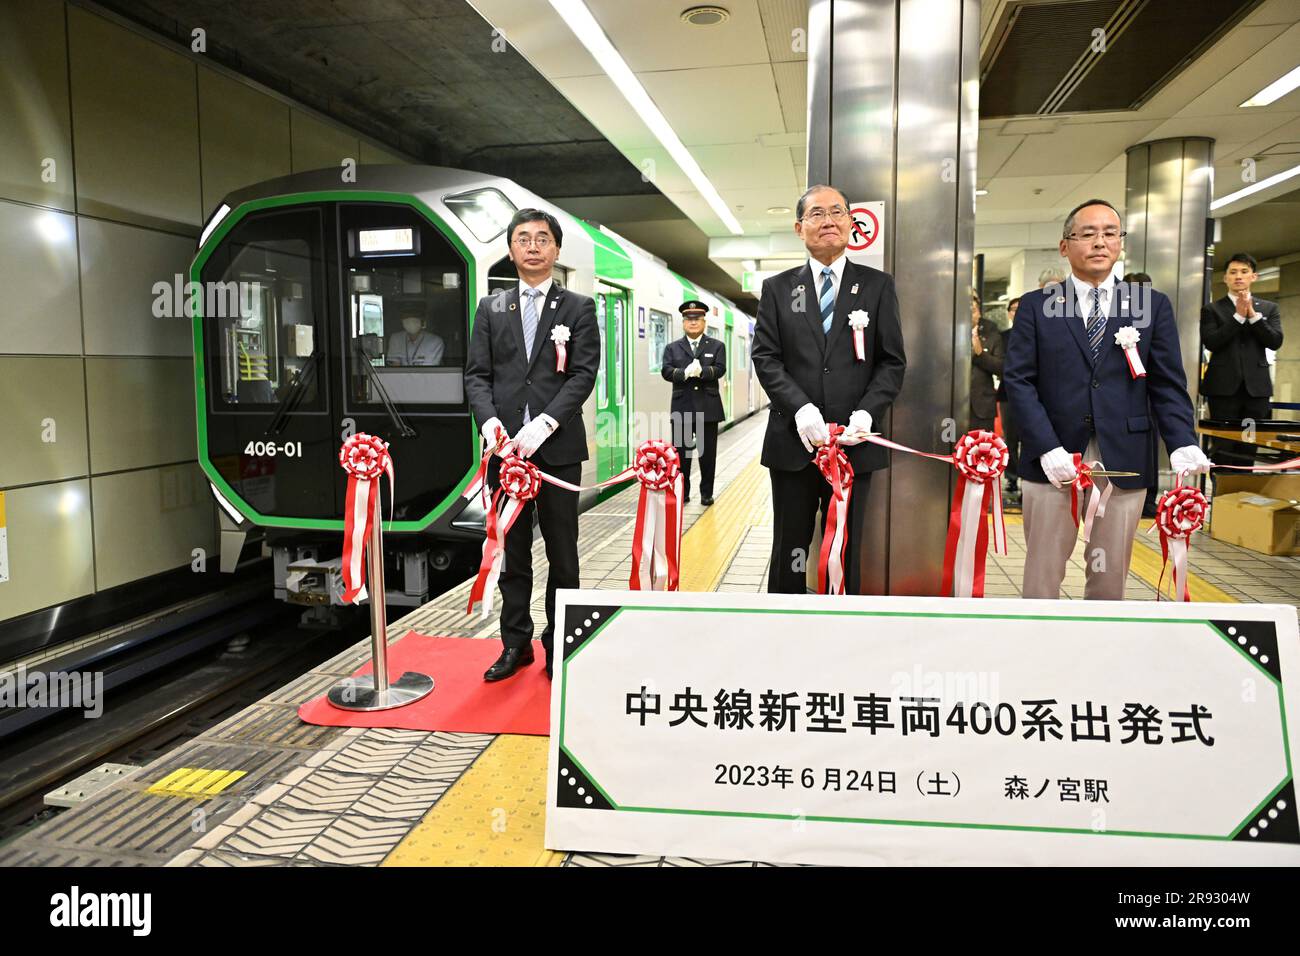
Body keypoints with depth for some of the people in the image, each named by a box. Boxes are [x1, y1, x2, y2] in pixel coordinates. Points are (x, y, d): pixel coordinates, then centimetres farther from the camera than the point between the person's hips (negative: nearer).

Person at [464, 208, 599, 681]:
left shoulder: (578, 308, 5)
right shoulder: (491, 308, 13)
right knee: (513, 553, 10)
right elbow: (476, 373, 6)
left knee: (562, 556, 6)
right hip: (506, 446, 2)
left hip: (558, 447, -2)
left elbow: (583, 374, -6)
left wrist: (544, 423, -19)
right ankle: (515, 643, 22)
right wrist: (489, 420, -14)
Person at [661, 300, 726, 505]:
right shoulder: (672, 348, 10)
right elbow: (666, 371, -4)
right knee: (681, 452, 3)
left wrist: (701, 371, -24)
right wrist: (685, 373, -23)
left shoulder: (717, 346, 9)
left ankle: (706, 493, 14)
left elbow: (720, 369, -5)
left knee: (708, 453, 5)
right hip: (682, 408, 0)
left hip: (708, 408, 0)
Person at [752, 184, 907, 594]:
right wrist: (800, 408, -16)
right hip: (793, 441, 0)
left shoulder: (877, 286, 8)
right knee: (790, 549, 8)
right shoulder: (777, 288, 8)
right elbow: (765, 356, 0)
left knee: (845, 552, 10)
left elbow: (892, 361, 3)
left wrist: (867, 412, -13)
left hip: (854, 441, 0)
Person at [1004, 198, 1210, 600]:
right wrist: (1048, 449, -14)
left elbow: (1168, 385, 6)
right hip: (1053, 461, -1)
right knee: (1041, 578, 6)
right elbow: (1019, 381, -3)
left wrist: (1182, 444, -11)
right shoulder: (1035, 306, 4)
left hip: (1123, 462, 2)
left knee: (1109, 579, 10)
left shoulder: (1154, 306, 9)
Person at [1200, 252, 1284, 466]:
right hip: (1224, 386, -2)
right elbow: (1210, 342, -8)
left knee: (1248, 448, 2)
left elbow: (1275, 342, 0)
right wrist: (1239, 316, -11)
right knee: (1223, 447, -3)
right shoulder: (1212, 309, 7)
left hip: (1256, 386, 2)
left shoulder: (1269, 308, 14)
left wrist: (1253, 315, -8)